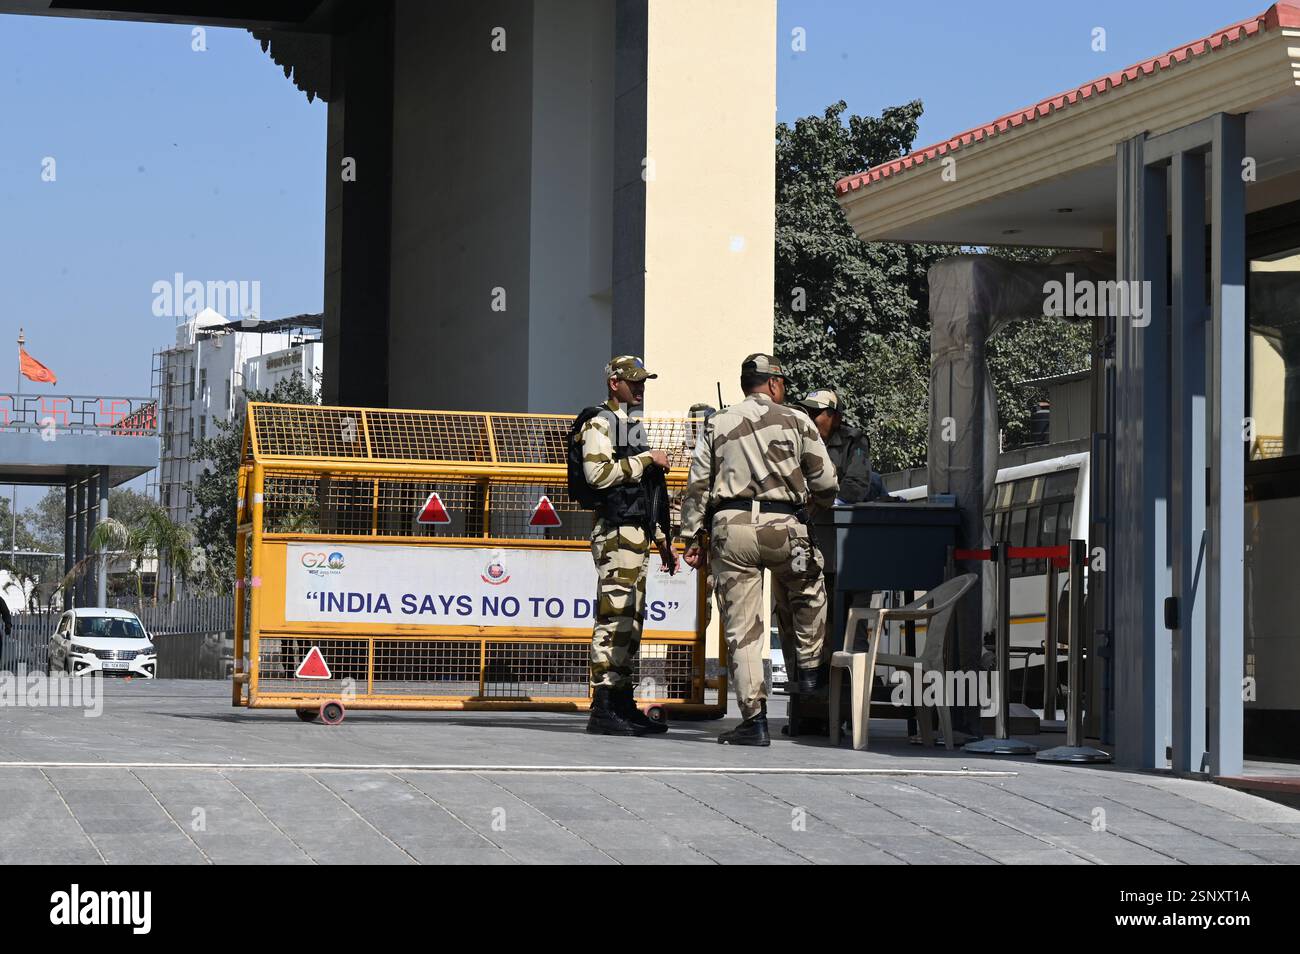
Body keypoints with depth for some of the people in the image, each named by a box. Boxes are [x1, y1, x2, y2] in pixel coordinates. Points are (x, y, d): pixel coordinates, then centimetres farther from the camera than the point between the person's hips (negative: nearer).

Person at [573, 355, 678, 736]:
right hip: (616, 533, -10)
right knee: (614, 617, -14)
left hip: (638, 534, 10)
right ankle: (603, 710, -16)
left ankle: (623, 705, 14)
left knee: (631, 621, 10)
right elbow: (598, 474, -21)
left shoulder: (632, 426, 24)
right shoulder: (599, 423, -5)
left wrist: (663, 541, 26)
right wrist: (646, 458, -15)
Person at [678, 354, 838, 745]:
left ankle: (755, 719, 0)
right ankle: (810, 668, 28)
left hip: (729, 526, 1)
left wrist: (693, 537, 11)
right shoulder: (796, 421, 7)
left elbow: (697, 485, 7)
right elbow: (825, 482, 7)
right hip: (783, 526, -1)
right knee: (809, 592, 30)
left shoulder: (716, 424, 13)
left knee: (741, 628, 2)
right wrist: (819, 502, 29)